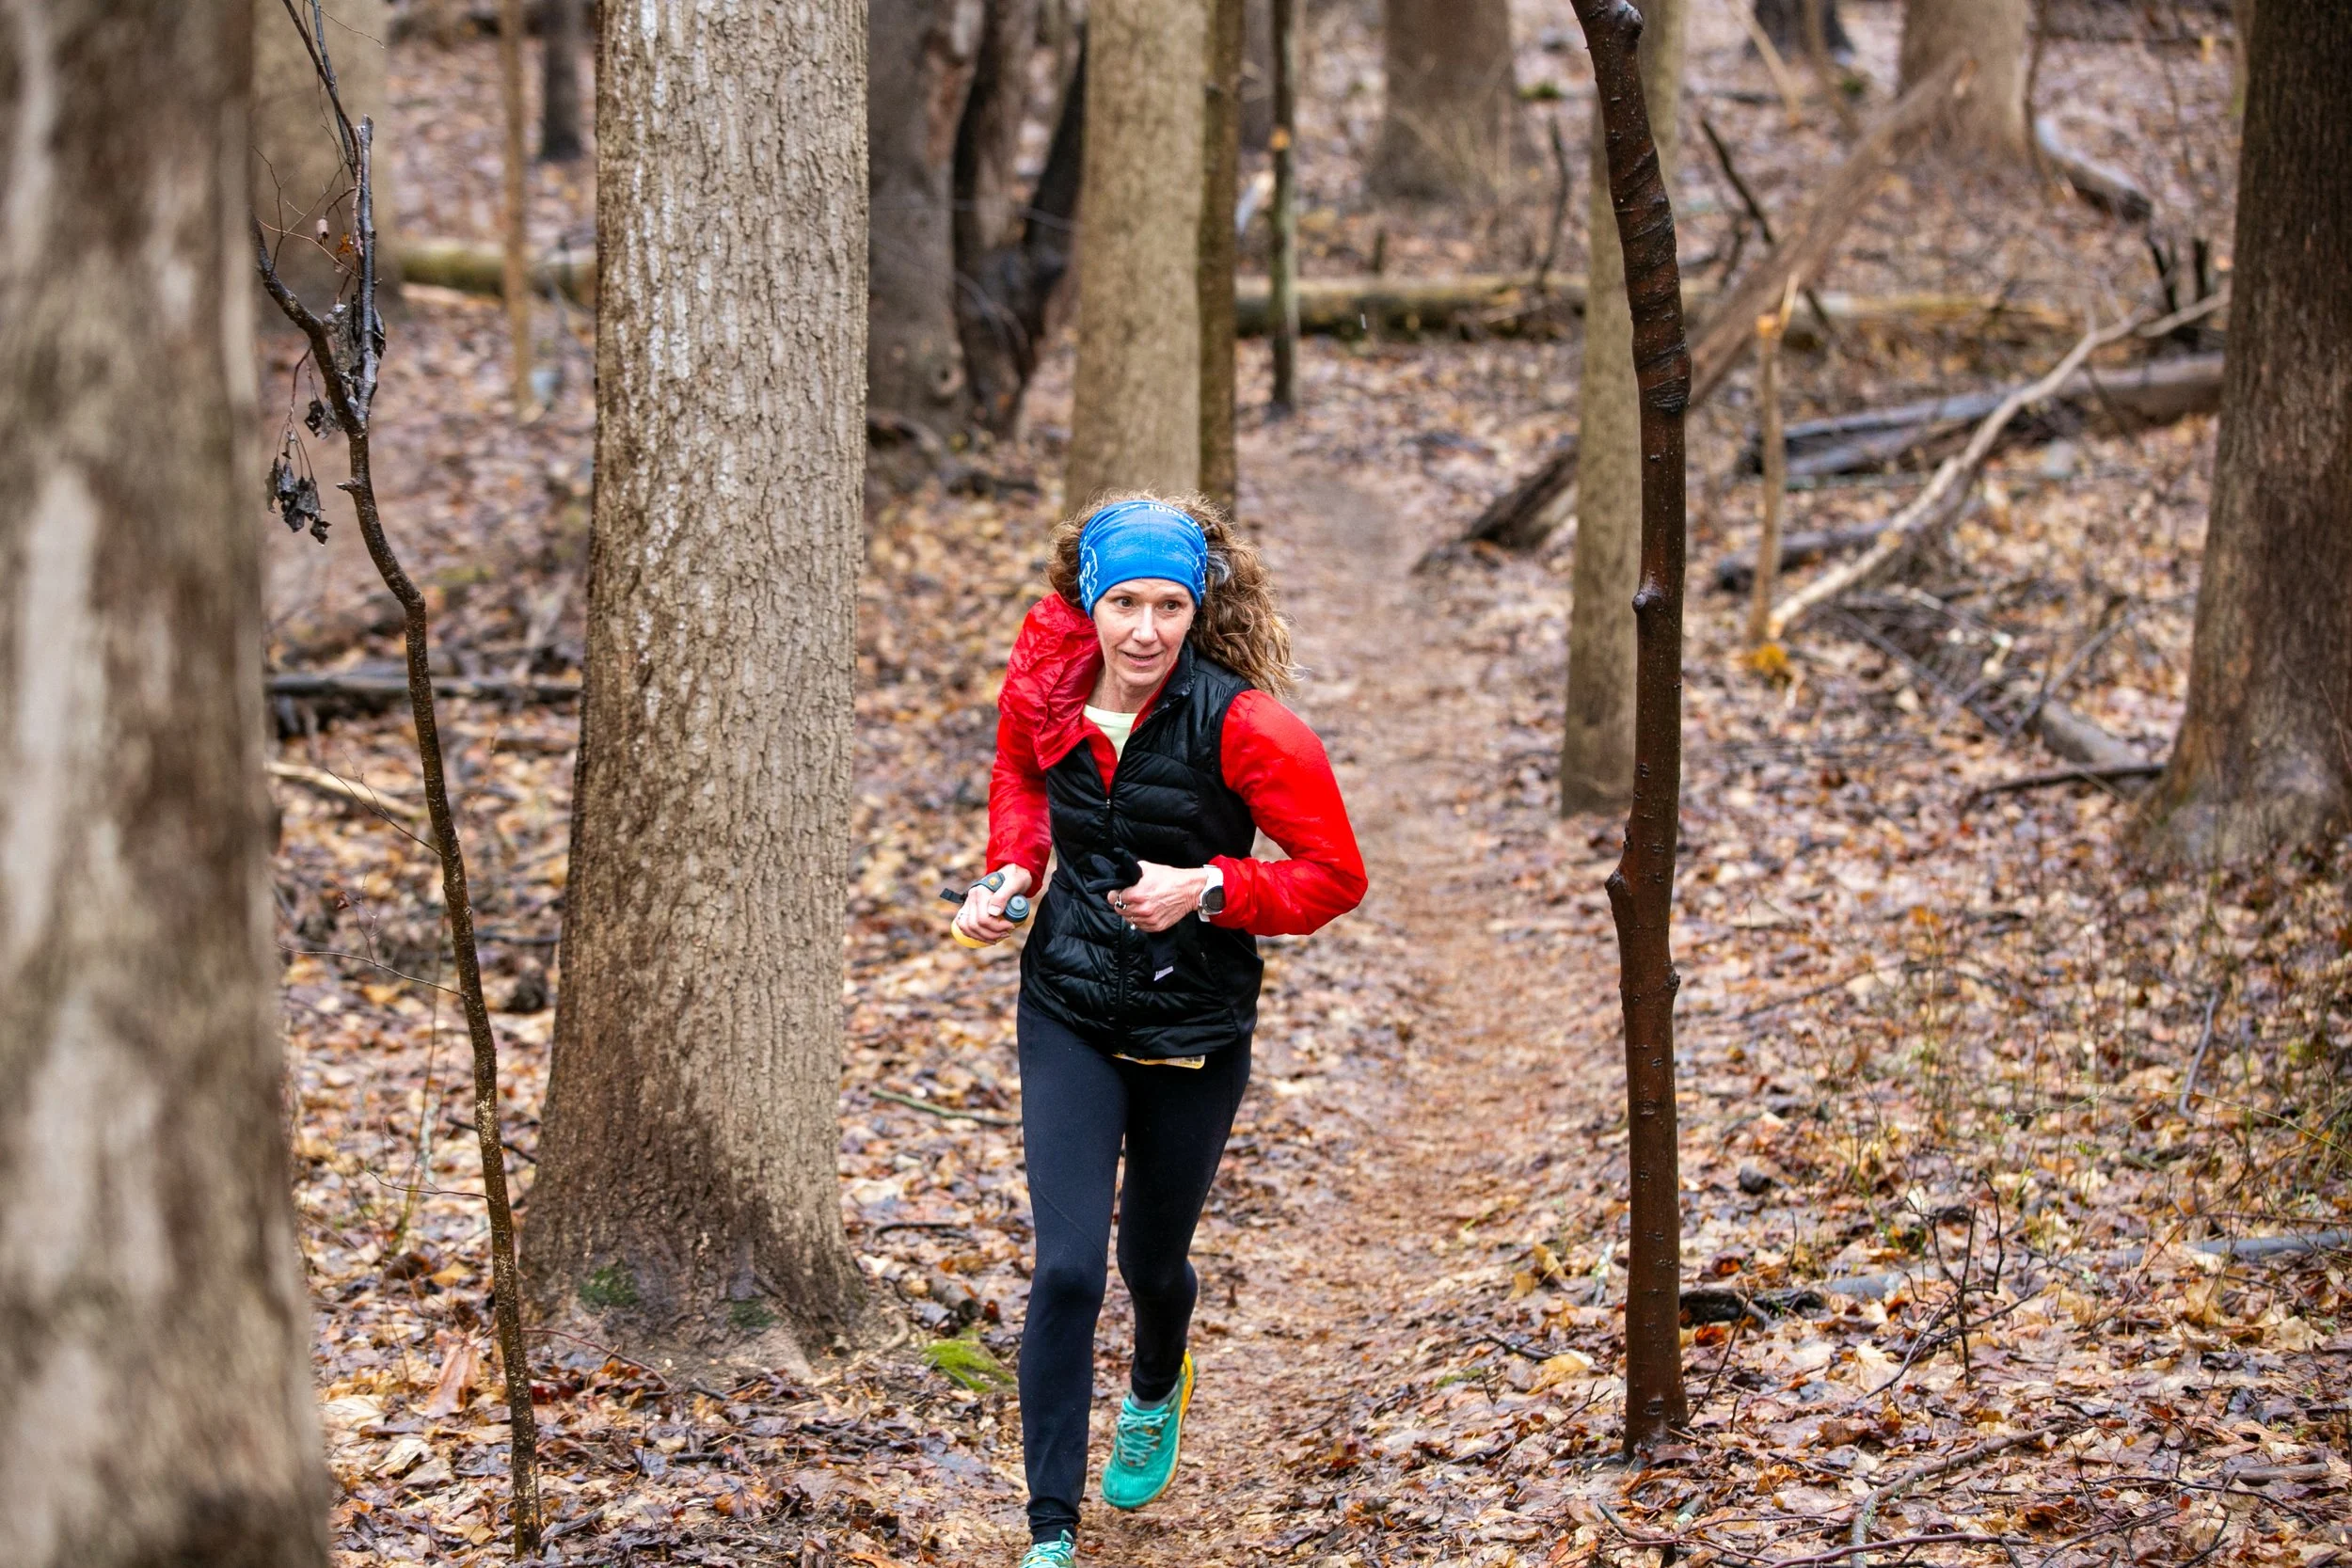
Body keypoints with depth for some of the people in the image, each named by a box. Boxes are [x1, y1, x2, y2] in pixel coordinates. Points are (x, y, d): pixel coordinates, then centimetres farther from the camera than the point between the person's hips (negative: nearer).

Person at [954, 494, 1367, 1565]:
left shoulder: (1244, 725, -19)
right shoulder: (1044, 692, -7)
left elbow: (1336, 875, -12)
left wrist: (1208, 889, -24)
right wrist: (1011, 871, 0)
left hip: (1196, 1031, -1)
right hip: (1069, 1016, 1)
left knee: (1152, 1257, 19)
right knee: (1066, 1272, -11)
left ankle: (1158, 1394, 56)